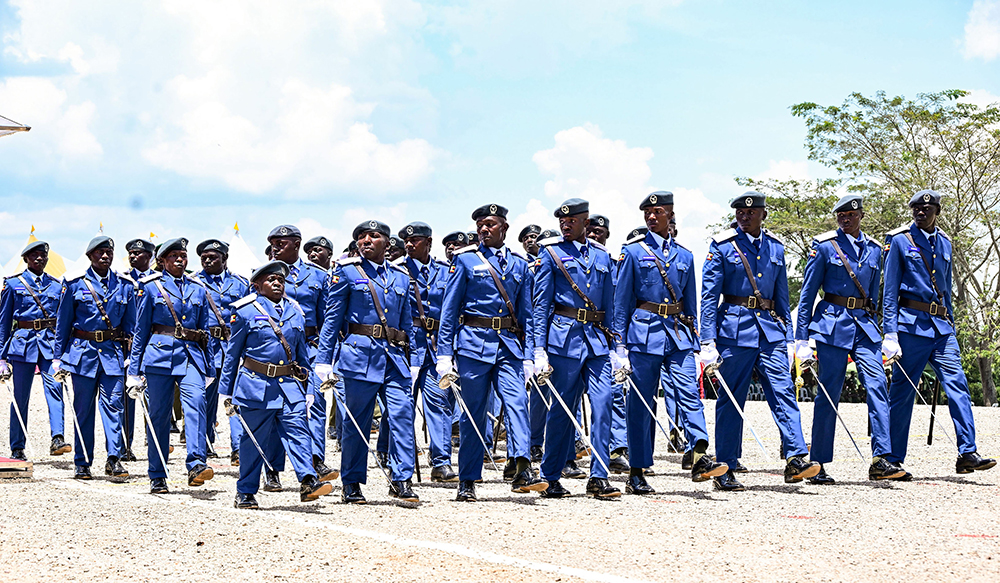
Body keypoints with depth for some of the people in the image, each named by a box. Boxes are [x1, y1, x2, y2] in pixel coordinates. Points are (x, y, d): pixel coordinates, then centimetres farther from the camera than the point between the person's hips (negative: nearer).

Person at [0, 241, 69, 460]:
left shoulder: (56, 285, 11)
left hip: (50, 342, 1)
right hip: (23, 341, -1)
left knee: (55, 388, -17)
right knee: (21, 396, 2)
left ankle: (57, 439, -25)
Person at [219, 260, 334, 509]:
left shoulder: (295, 313, 14)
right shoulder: (247, 312, 2)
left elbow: (302, 356, 21)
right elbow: (232, 355, 6)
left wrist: (306, 390, 17)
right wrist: (226, 391, 6)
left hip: (290, 384, 3)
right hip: (256, 384, -3)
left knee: (298, 428, -15)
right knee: (253, 440, 4)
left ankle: (308, 481, -25)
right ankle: (245, 492, 15)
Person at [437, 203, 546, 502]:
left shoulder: (519, 265, 14)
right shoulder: (465, 259, 5)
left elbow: (525, 313, 17)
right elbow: (449, 309, 3)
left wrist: (528, 354, 9)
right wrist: (444, 353, -3)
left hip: (509, 345, 2)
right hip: (474, 343, -2)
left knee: (517, 402, -16)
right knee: (474, 413, 1)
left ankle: (522, 471, -24)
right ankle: (467, 482, 9)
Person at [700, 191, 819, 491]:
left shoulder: (775, 247, 12)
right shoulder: (722, 245, -1)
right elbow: (709, 295, -3)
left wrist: (788, 337, 13)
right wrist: (708, 342, -10)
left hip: (770, 328, 4)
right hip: (735, 329, -4)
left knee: (783, 390, -10)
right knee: (731, 399, 0)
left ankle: (795, 460, -15)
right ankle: (724, 471, 7)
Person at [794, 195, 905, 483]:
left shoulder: (874, 249, 13)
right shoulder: (824, 245, 0)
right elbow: (807, 293, 1)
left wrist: (876, 330, 19)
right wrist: (801, 338, -3)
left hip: (864, 324, 4)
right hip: (832, 324, -4)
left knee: (877, 386, -11)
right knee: (829, 393, -3)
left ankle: (880, 459, -14)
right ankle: (817, 465, 5)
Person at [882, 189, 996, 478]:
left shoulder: (944, 243, 15)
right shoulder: (900, 240, -1)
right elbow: (889, 291, -4)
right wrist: (890, 332, -10)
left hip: (941, 326, 5)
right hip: (911, 323, -5)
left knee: (957, 384, -7)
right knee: (902, 392, -1)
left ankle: (967, 454, -8)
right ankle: (892, 461, 6)